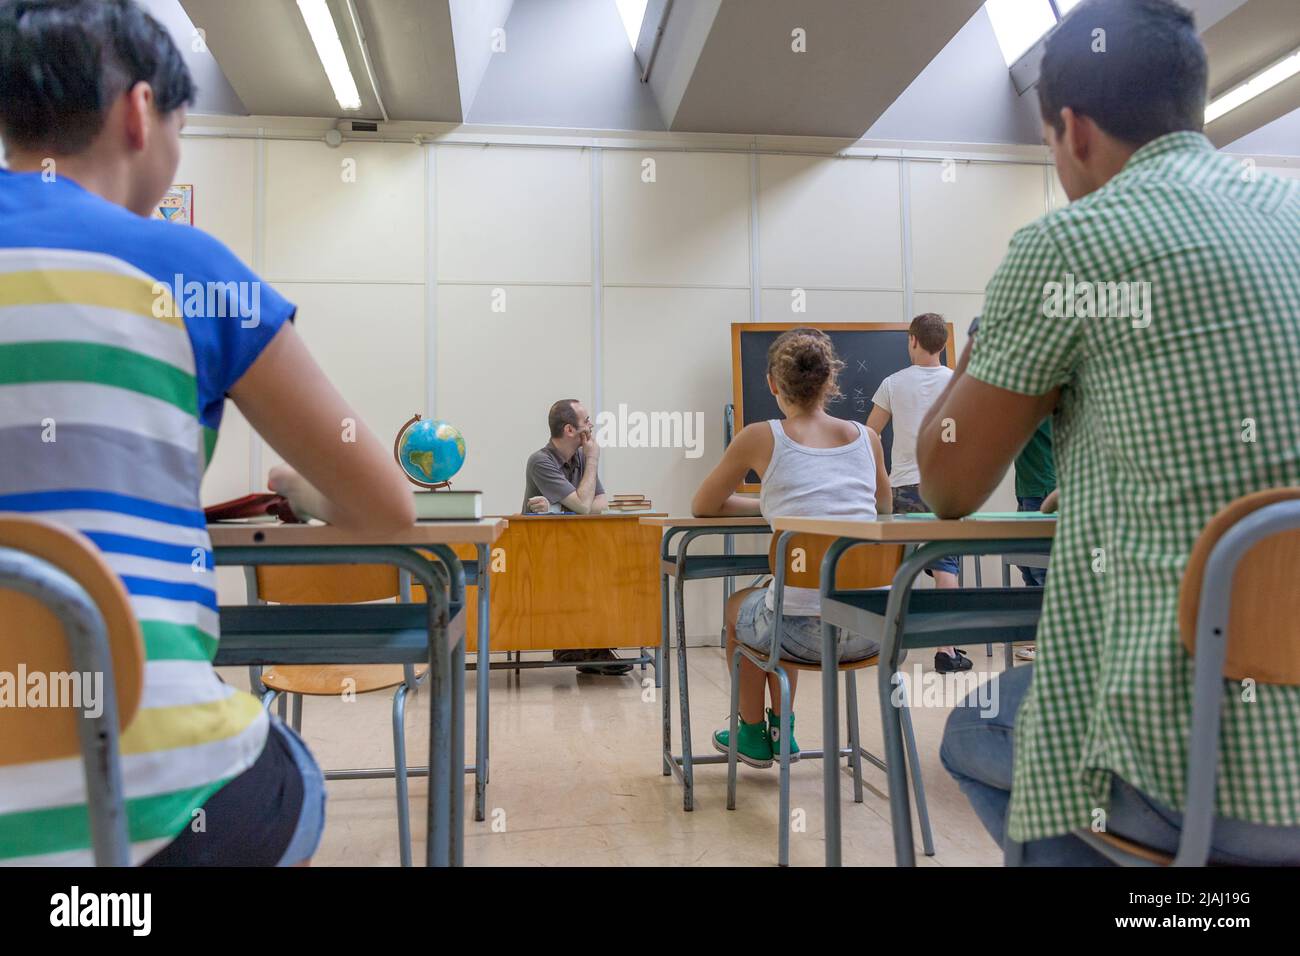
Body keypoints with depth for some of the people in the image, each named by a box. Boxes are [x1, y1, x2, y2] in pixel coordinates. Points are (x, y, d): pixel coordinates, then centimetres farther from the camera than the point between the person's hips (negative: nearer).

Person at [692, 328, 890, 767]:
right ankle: (781, 729, 45)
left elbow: (703, 507, 12)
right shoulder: (867, 437, 7)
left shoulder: (760, 438, -3)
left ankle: (753, 735, 44)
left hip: (808, 630, -4)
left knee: (738, 606, 33)